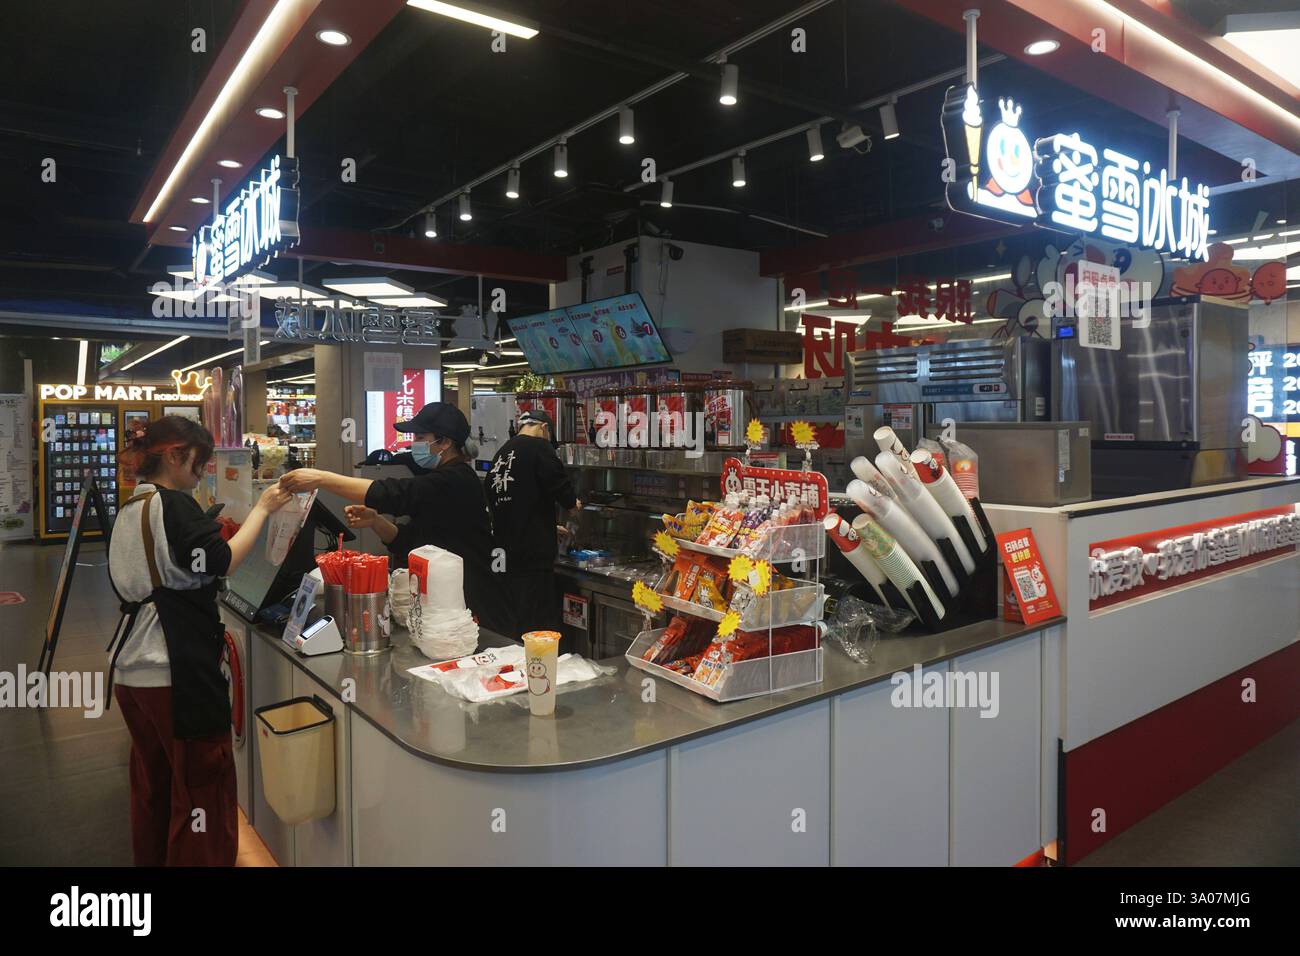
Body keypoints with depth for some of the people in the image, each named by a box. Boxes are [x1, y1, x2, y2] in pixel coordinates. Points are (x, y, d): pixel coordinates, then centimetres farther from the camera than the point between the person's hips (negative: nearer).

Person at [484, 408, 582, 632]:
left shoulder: (501, 454, 15)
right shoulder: (539, 448, -8)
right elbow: (561, 488, -16)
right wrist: (573, 504, 8)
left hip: (505, 551, 8)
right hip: (533, 554, -8)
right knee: (540, 627, -3)